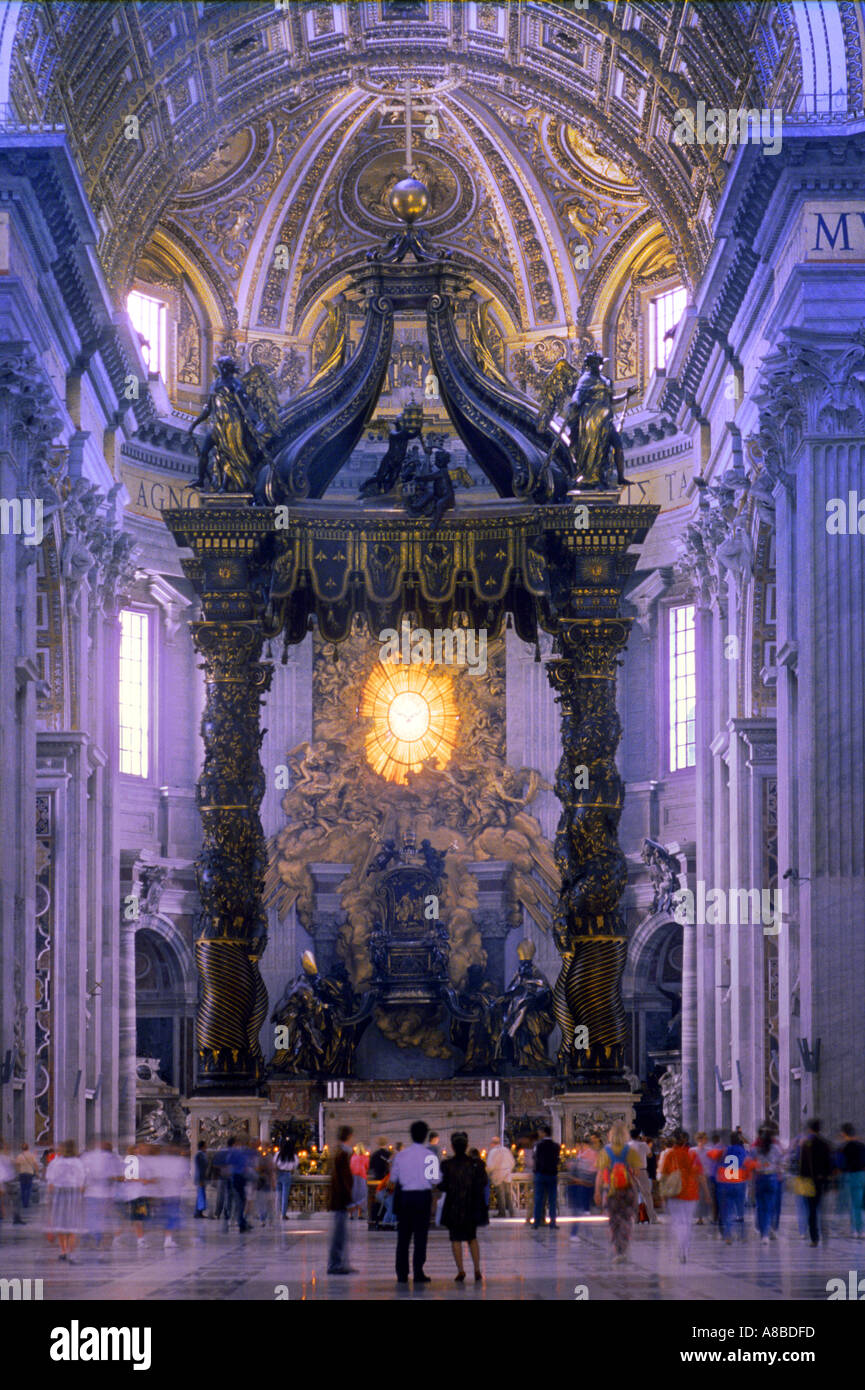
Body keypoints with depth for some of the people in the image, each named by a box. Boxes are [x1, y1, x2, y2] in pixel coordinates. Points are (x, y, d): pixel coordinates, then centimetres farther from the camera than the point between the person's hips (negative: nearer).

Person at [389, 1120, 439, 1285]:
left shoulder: (401, 1155, 1)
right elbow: (435, 1180, -8)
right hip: (423, 1196, -3)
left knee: (403, 1236, 8)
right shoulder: (430, 1156, -8)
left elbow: (393, 1179, 7)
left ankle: (401, 1274, 8)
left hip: (404, 1196, 3)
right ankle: (418, 1273, -2)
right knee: (420, 1236, 1)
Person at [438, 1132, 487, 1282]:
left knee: (456, 1239, 7)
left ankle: (460, 1270, -1)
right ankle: (477, 1270, 10)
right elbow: (483, 1183, -2)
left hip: (454, 1207, -3)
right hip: (472, 1207, 3)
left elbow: (442, 1186, -10)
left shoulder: (447, 1165, -12)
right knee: (472, 1238, 17)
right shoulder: (476, 1163, -6)